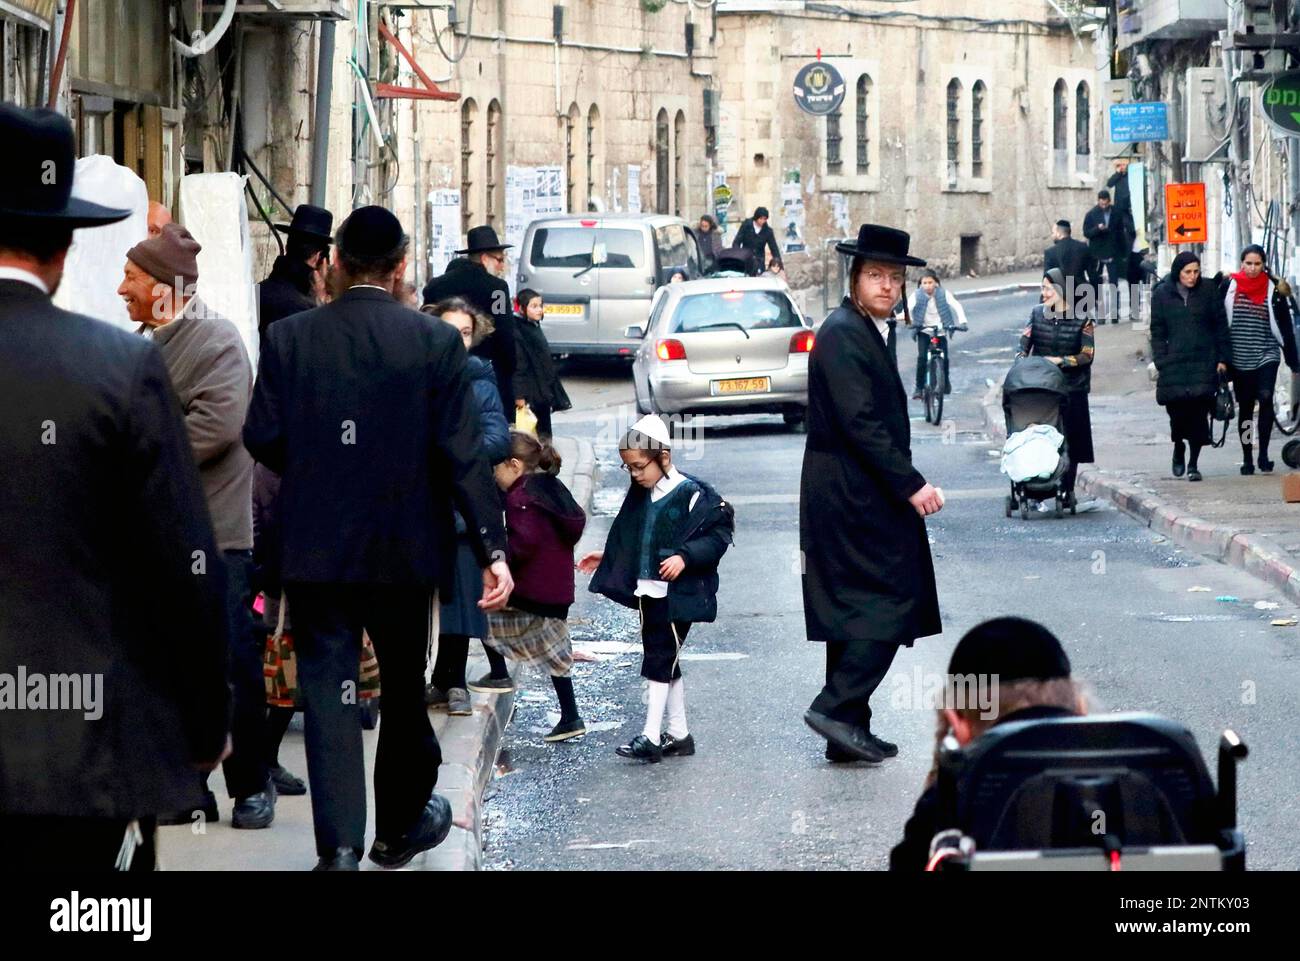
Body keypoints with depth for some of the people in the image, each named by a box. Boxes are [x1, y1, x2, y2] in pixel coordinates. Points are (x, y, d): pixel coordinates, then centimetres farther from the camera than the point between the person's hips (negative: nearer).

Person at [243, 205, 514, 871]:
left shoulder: (289, 339, -5)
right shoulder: (436, 343, -8)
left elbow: (262, 438, -4)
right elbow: (462, 453, -10)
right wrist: (492, 547, -7)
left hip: (314, 546, 0)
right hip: (403, 547, 0)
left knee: (326, 689, 2)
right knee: (404, 689, 16)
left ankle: (338, 845, -6)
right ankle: (400, 826, 32)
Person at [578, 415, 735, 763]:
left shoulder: (691, 495, -14)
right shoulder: (640, 496, 10)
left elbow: (719, 532, -15)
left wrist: (685, 556, -25)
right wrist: (606, 557, 25)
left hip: (678, 594, -8)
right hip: (647, 591, 8)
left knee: (658, 660, -10)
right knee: (665, 661, 12)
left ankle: (651, 737, -9)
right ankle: (678, 734, 20)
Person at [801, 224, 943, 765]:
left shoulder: (868, 331, 16)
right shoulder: (842, 334, -15)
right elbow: (859, 421, -22)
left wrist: (904, 482, 16)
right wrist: (910, 485, -22)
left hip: (854, 493, 10)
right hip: (854, 493, -10)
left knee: (856, 610, 11)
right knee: (891, 600, -11)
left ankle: (847, 732, 14)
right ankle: (839, 708, -12)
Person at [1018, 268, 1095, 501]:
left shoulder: (1081, 320, -1)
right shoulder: (1037, 313, 7)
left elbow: (1087, 355, -5)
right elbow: (1024, 341, -2)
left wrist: (1060, 361, -15)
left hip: (1071, 389, -2)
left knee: (1070, 441, 2)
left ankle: (1067, 491, 11)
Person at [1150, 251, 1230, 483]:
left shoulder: (1208, 290, 3)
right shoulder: (1162, 294, 4)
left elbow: (1220, 325, 6)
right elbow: (1157, 331, 7)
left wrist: (1223, 358, 1)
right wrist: (1160, 362, -2)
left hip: (1204, 362, 0)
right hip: (1174, 363, 0)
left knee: (1198, 412, -5)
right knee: (1177, 410, -3)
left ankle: (1193, 464, 3)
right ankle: (1178, 450, 27)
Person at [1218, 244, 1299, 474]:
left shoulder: (1274, 289, 0)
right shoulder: (1229, 286, 0)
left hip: (1266, 355, -1)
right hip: (1239, 358, 1)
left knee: (1265, 397, -20)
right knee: (1245, 407, 7)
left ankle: (1263, 453, -12)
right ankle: (1247, 459, 16)